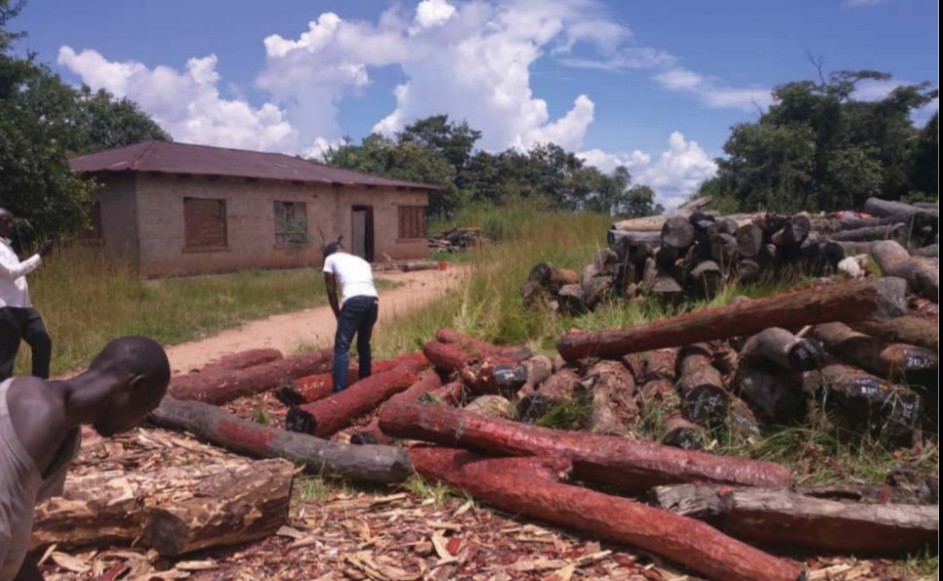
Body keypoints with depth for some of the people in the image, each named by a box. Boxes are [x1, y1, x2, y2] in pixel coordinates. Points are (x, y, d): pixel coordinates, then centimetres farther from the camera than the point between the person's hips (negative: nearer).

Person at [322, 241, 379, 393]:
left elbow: (331, 291, 17)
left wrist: (338, 316, 26)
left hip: (354, 301, -5)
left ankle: (339, 392, -7)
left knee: (341, 347, 0)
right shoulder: (362, 261, 35)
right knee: (364, 345, 22)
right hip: (373, 300, 6)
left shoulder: (331, 259, 21)